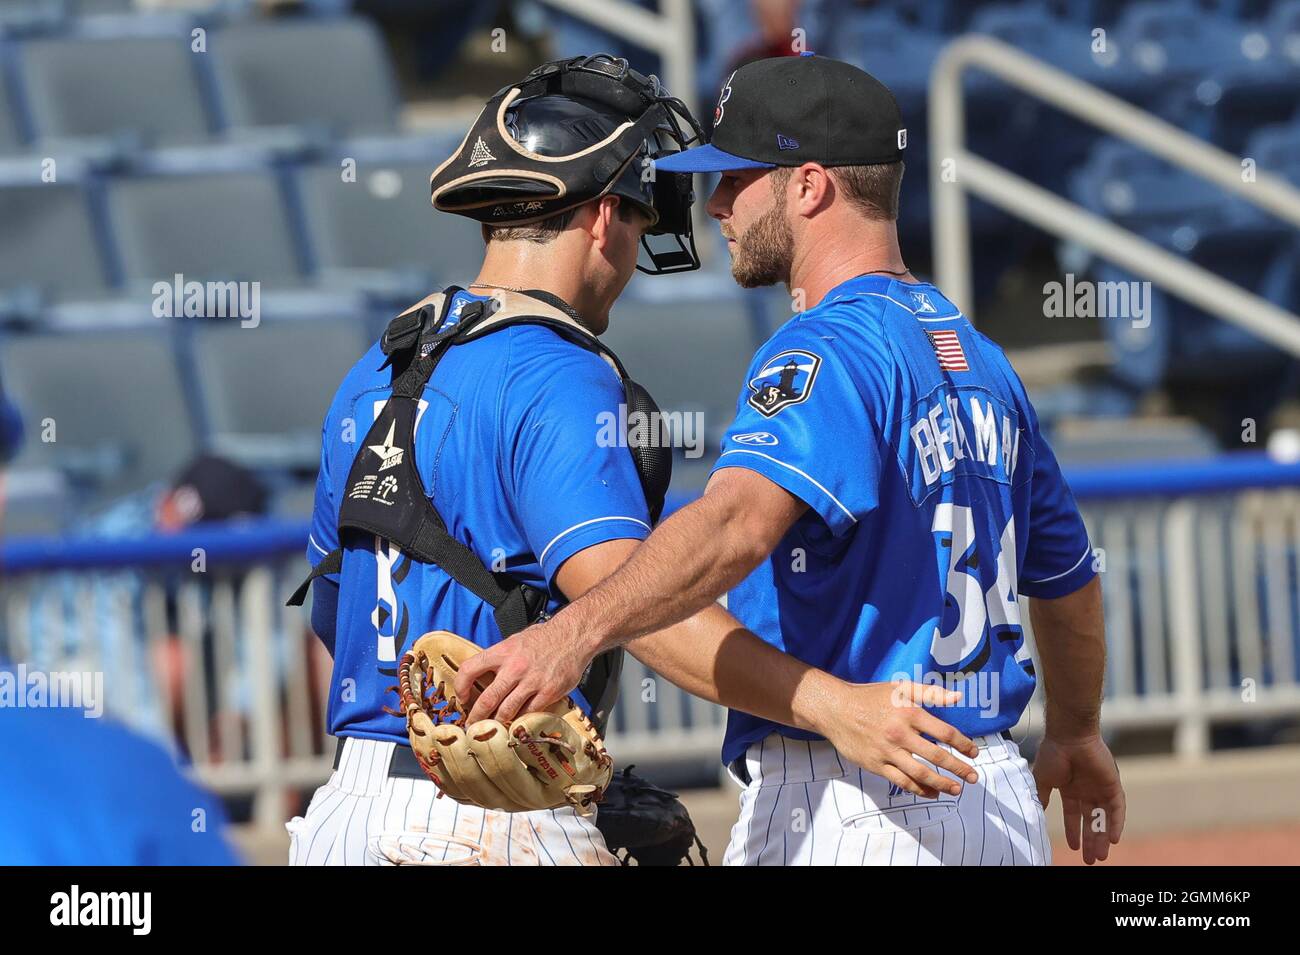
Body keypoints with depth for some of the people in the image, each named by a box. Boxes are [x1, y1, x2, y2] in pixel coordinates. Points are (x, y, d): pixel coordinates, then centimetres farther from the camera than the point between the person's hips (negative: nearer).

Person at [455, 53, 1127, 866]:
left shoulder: (829, 349, -13)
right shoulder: (978, 358, 17)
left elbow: (742, 520, -32)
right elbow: (1067, 570, 27)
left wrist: (575, 633, -46)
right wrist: (1077, 735, 43)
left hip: (849, 807, -10)